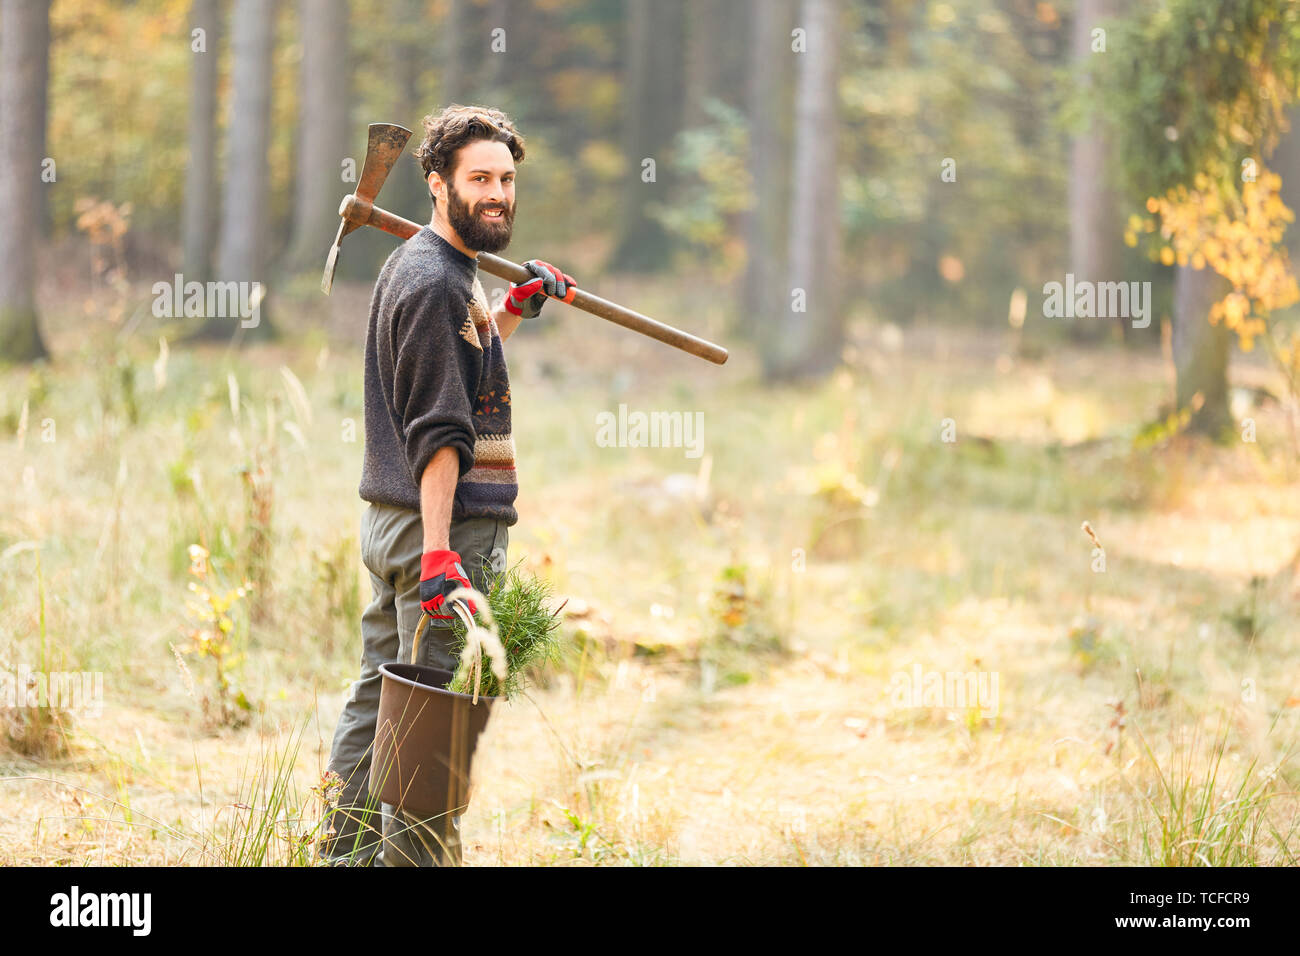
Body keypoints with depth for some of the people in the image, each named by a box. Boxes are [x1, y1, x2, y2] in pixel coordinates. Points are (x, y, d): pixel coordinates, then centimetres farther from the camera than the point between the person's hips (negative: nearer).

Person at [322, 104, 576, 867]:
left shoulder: (424, 267, 16)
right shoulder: (434, 282, -15)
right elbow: (436, 431, -21)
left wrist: (514, 312, 20)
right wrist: (439, 551, -25)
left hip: (393, 521, 10)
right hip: (441, 524, -10)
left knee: (381, 701, 13)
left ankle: (350, 854, 18)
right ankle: (415, 857, -6)